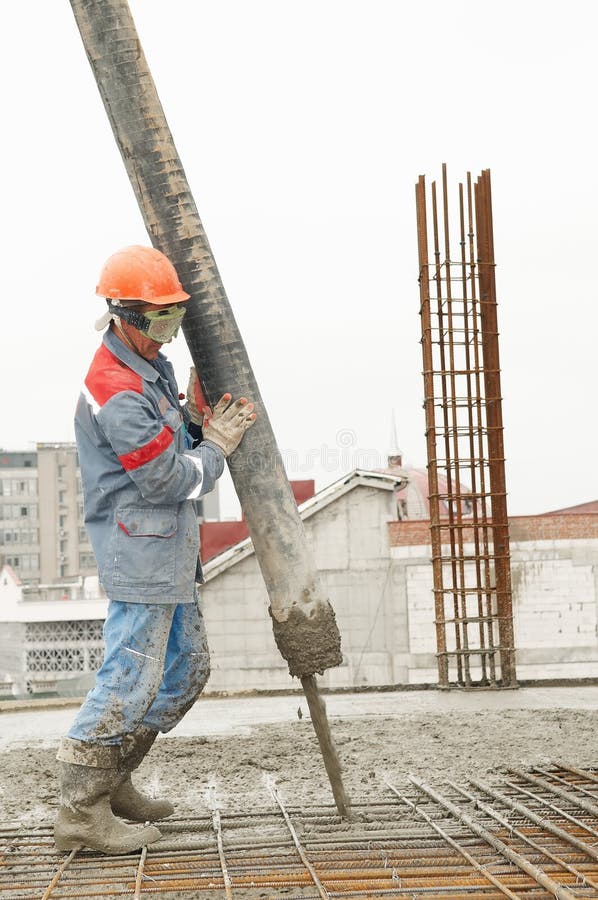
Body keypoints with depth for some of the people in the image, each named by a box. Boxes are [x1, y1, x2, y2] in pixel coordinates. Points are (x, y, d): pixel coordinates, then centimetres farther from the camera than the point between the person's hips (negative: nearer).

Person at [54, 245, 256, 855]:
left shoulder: (152, 366, 13)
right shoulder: (117, 391, -20)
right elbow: (168, 480, -20)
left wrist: (196, 415, -1)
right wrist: (216, 444, -5)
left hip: (168, 549, 11)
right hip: (139, 548, -11)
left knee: (187, 667, 15)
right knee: (132, 676, -9)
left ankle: (110, 780, 23)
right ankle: (81, 810, -2)